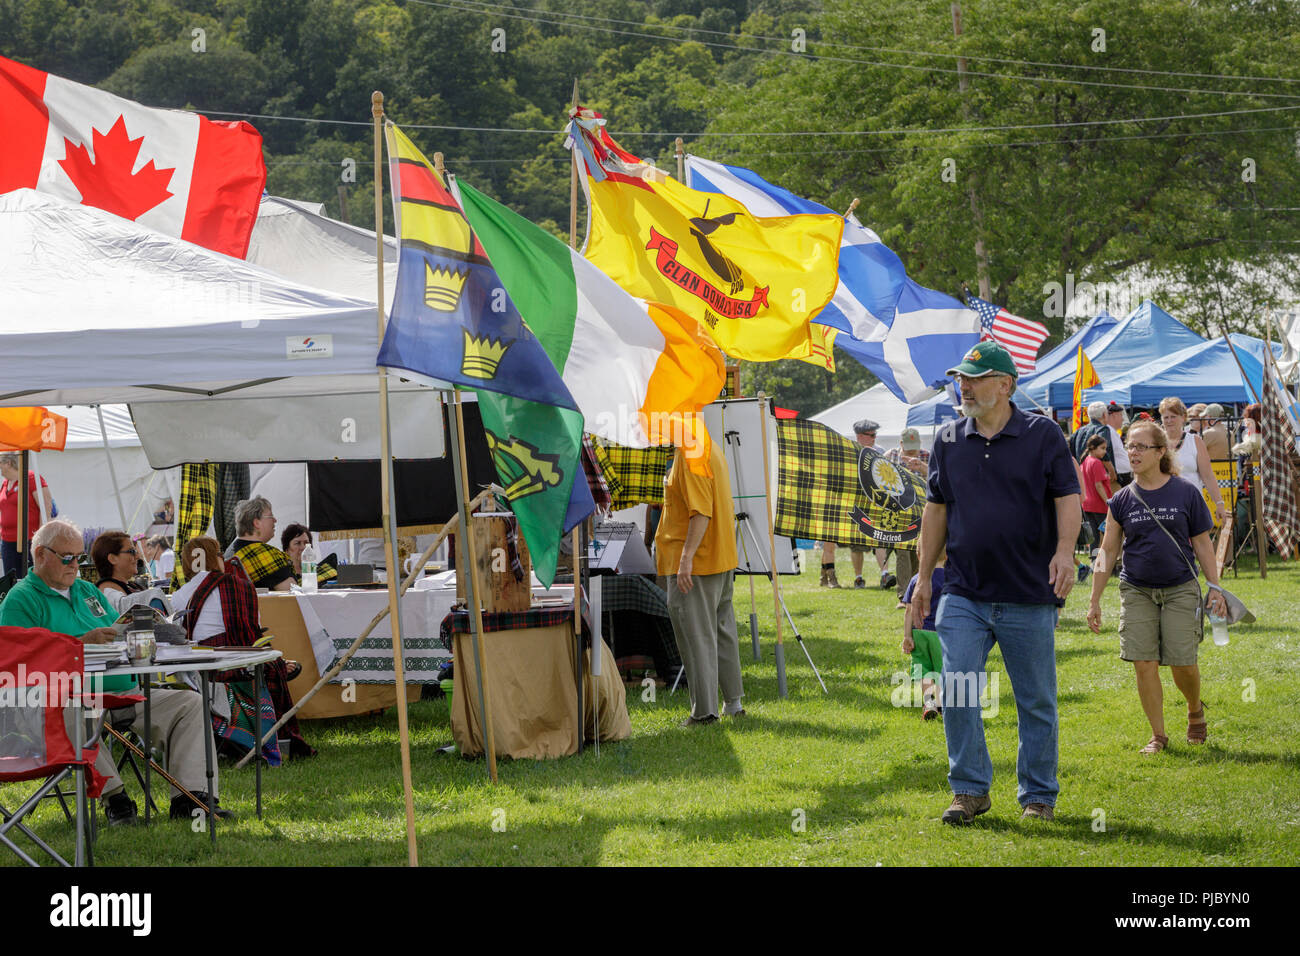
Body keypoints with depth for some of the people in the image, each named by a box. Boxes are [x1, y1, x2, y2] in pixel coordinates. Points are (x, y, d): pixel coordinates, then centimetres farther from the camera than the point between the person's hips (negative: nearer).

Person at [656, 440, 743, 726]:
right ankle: (733, 702, 22)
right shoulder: (711, 449, 14)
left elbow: (701, 511, -24)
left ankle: (704, 711, -2)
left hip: (695, 564, -10)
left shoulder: (690, 454, -17)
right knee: (722, 629, 16)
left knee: (696, 635, -4)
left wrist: (687, 556, -25)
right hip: (722, 560, 10)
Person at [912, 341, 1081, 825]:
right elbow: (936, 509, 15)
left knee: (1036, 701, 5)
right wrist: (924, 577, 13)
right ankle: (970, 790, 4)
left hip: (1029, 595, -2)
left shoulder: (1043, 435, 0)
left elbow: (1067, 498, -5)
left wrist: (1065, 550, -23)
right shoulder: (948, 440, 9)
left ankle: (1039, 796, 16)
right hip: (963, 594, 3)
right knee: (956, 692, -7)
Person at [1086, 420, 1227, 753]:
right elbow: (1108, 551, 7)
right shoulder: (1122, 500, 3)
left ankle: (1196, 710, 28)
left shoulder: (1186, 493, -1)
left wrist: (1215, 587, -1)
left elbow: (1202, 543, 5)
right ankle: (1158, 735, 8)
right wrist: (1095, 601, 6)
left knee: (1182, 663, -4)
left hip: (1180, 588, -2)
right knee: (1144, 665, -5)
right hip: (1136, 591, 2)